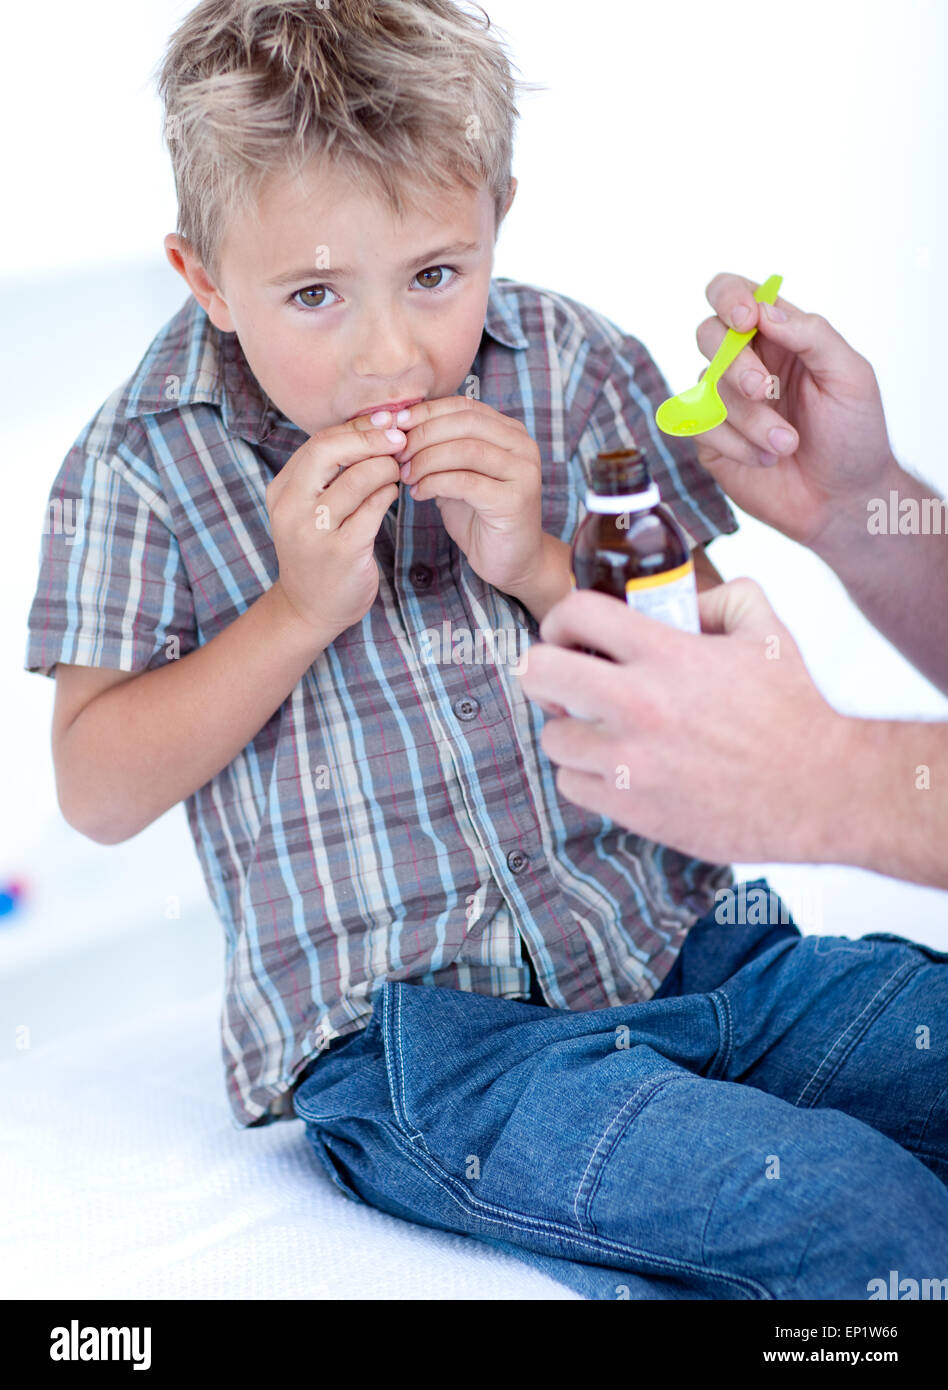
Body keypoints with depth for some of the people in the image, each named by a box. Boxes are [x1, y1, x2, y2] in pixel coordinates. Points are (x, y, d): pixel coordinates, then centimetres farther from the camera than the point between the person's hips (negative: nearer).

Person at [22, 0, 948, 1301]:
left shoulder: (577, 369, 3)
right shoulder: (148, 461, -2)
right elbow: (98, 791, -2)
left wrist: (543, 568, -13)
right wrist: (300, 609, -14)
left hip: (676, 939, 5)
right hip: (410, 1031, -4)